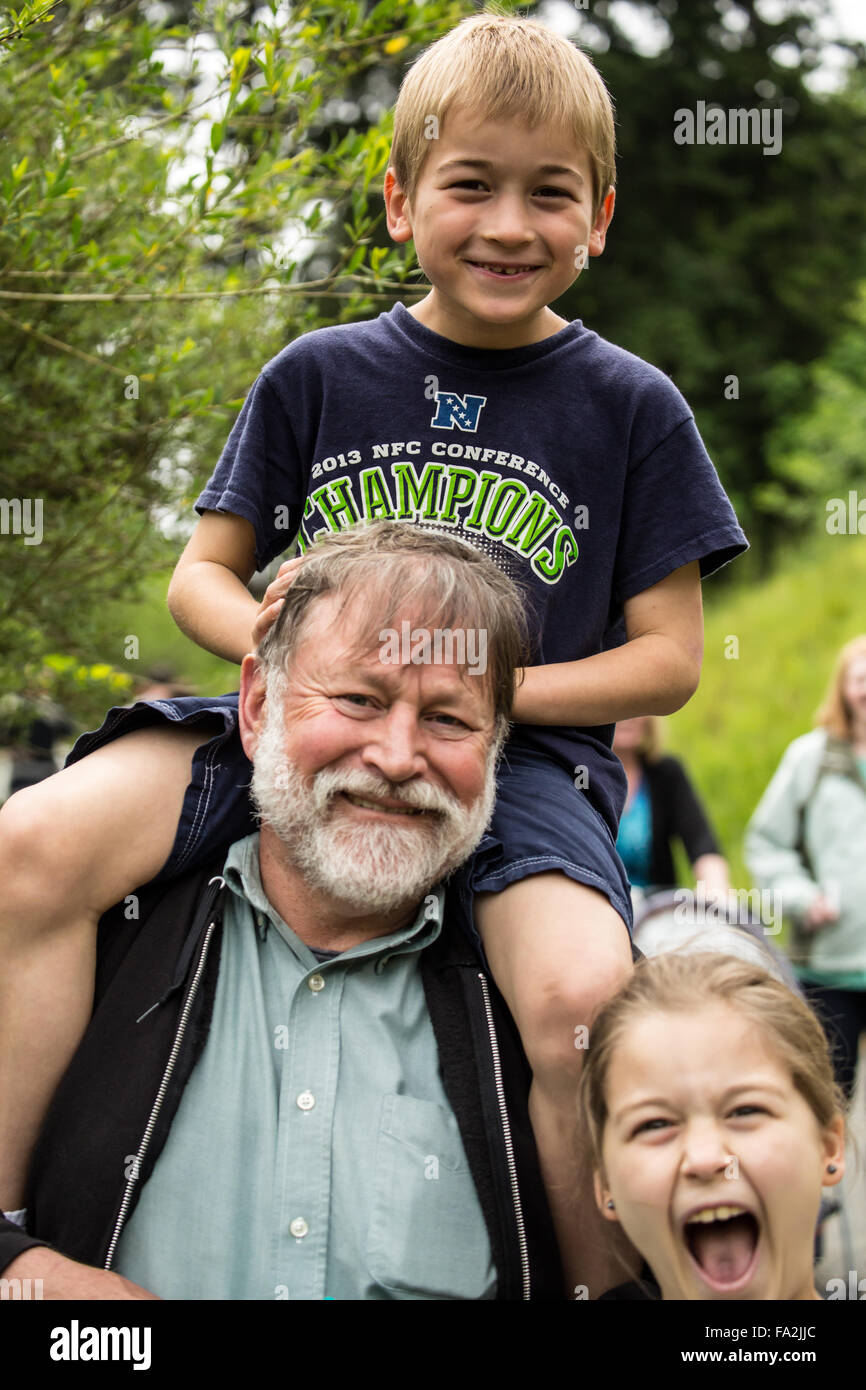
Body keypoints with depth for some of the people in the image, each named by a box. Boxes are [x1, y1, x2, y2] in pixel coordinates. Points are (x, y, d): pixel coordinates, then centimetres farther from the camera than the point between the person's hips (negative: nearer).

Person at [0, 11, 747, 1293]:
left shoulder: (631, 408, 5)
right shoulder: (317, 378, 9)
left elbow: (668, 659, 4)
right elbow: (201, 573, 15)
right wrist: (269, 634, -10)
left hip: (520, 752, -2)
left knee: (585, 996, -34)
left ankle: (604, 1284, -8)